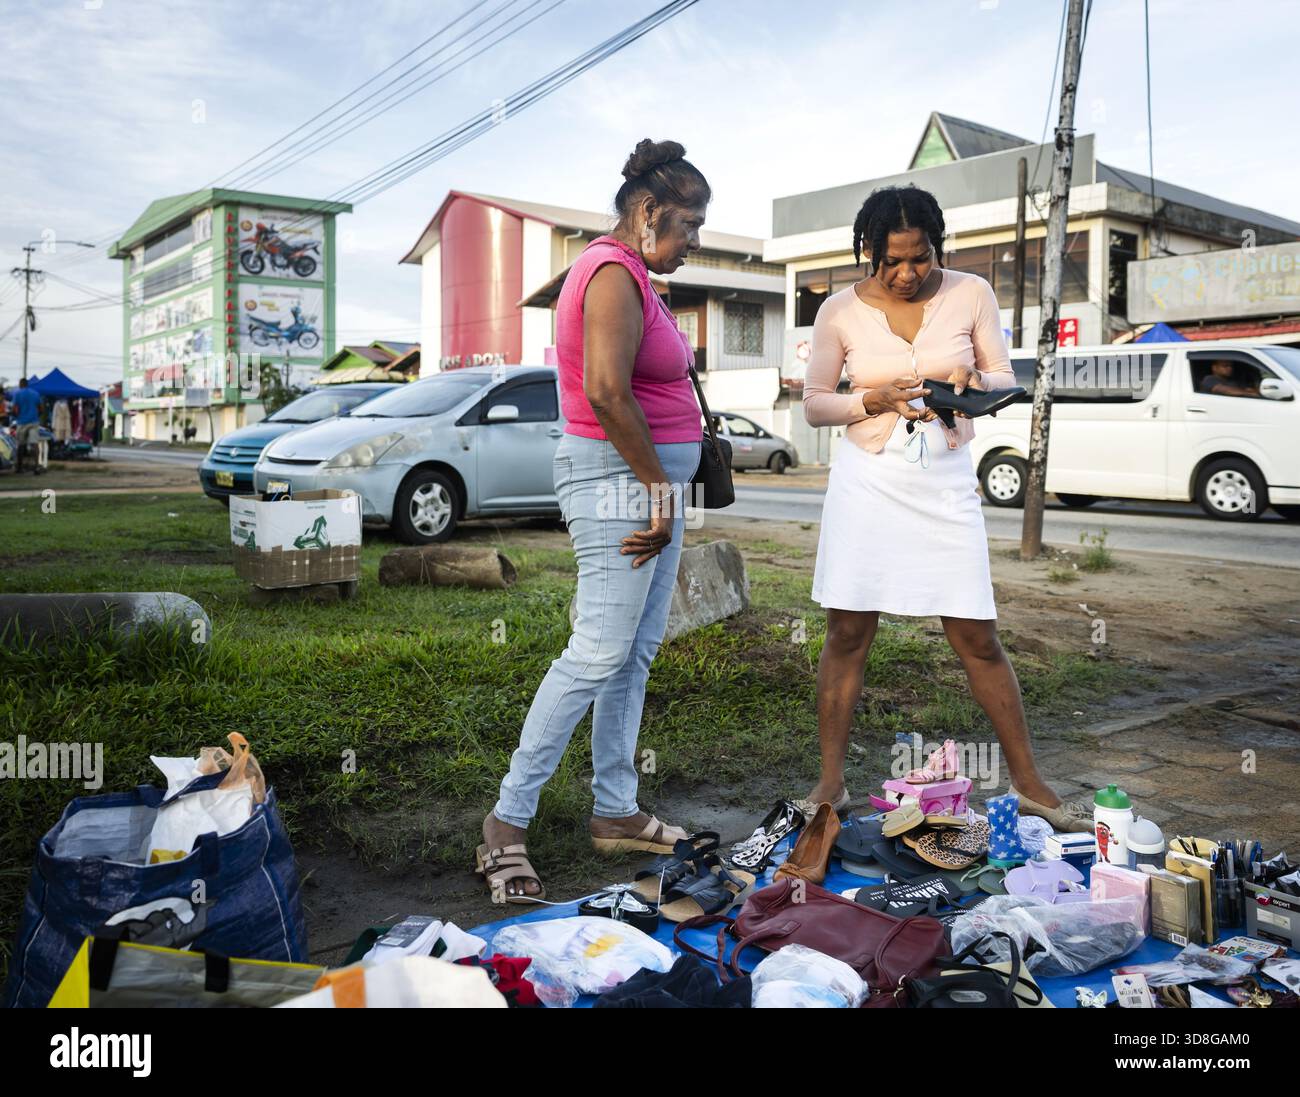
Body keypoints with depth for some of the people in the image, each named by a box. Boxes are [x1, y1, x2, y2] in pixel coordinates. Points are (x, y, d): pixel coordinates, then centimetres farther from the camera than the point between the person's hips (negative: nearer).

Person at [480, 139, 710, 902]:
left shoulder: (635, 278, 19)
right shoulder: (614, 274, -14)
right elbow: (606, 390, -27)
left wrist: (666, 492, 10)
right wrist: (659, 486, -18)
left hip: (653, 480, 11)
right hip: (619, 478, -11)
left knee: (638, 653, 13)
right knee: (598, 655, -8)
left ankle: (617, 813, 23)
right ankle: (508, 823, 2)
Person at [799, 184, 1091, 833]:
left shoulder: (971, 294, 0)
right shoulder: (840, 311, -1)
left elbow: (1006, 380, 7)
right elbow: (813, 405, 3)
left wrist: (974, 379, -16)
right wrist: (872, 400, -15)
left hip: (946, 483, 0)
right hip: (867, 481, 0)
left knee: (977, 638, 2)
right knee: (847, 634, 1)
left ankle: (1028, 784, 17)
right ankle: (831, 782, 15)